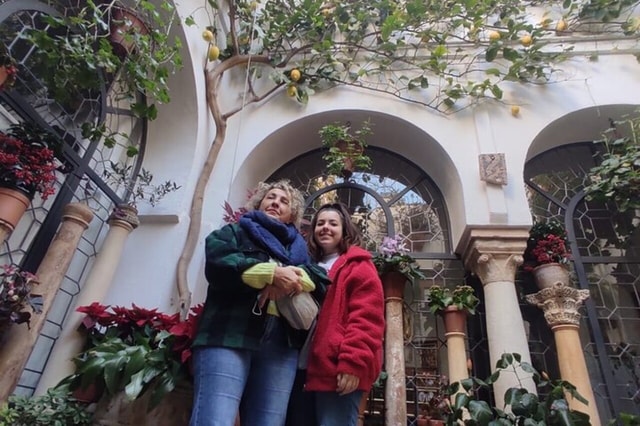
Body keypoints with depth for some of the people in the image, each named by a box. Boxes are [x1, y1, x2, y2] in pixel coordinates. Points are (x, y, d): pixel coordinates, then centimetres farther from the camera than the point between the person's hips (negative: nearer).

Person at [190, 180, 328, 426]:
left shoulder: (298, 247, 27)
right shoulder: (235, 232, 18)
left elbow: (321, 278, 9)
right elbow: (217, 265, -3)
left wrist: (293, 278, -12)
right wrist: (271, 273, -12)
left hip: (282, 344, 4)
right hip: (228, 334, -3)